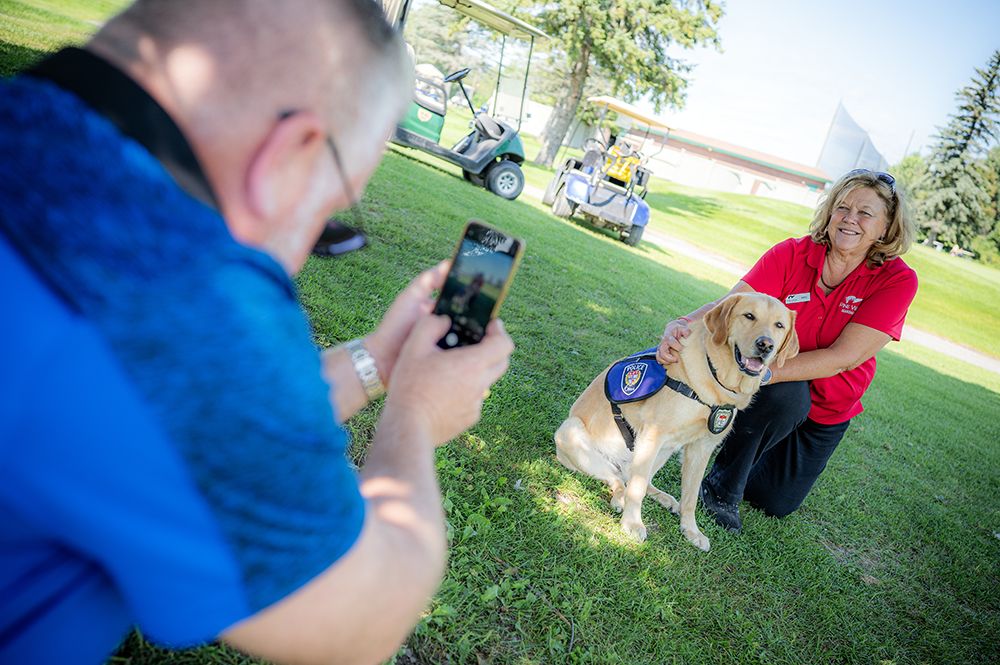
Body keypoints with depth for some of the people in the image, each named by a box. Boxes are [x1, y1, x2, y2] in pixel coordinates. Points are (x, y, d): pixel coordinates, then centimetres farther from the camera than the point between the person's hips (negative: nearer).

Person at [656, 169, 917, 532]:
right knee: (786, 394, -39)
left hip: (827, 409, 2)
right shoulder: (791, 254, -18)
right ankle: (723, 484, -14)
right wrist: (681, 326, -51)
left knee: (776, 503, 9)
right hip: (776, 384, -1)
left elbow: (843, 357, -29)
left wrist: (762, 372, -42)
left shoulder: (897, 280, -20)